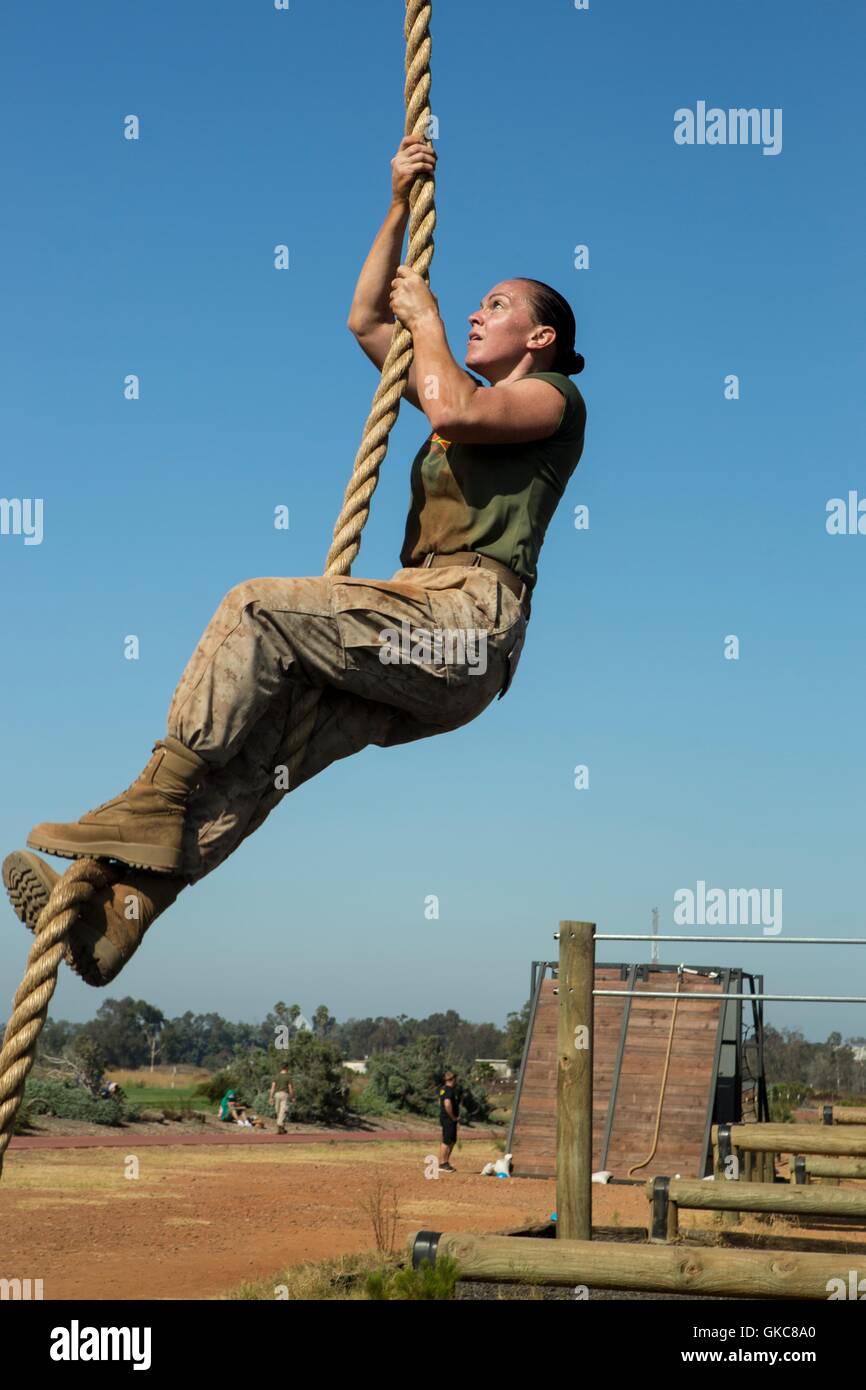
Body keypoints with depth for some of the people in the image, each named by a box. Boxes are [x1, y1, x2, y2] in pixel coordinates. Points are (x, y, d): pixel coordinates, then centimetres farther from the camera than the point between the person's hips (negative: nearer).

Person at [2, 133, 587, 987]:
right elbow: (364, 320, 38)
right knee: (256, 739, -14)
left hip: (468, 616, -8)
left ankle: (151, 811, -29)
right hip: (420, 636, 8)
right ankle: (127, 904, -27)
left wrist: (425, 316, 4)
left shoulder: (553, 396, 9)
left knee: (258, 610, -26)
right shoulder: (475, 398, 34)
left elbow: (452, 412, -13)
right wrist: (400, 208, 33)